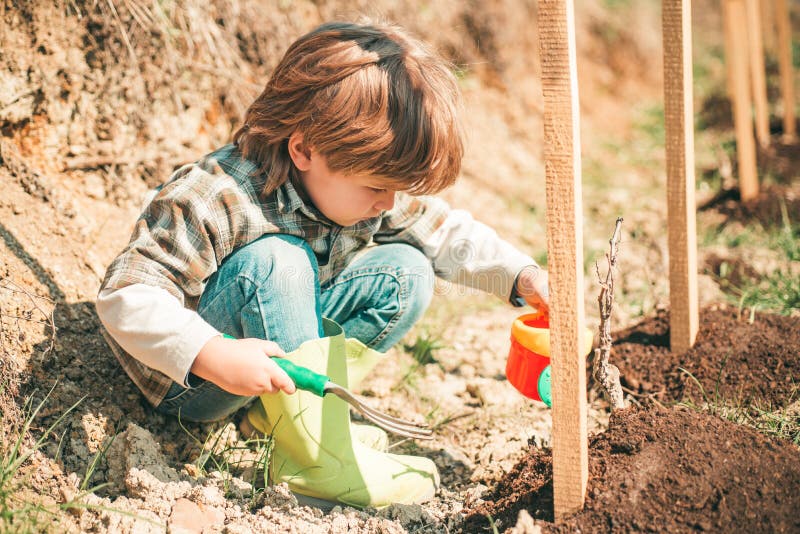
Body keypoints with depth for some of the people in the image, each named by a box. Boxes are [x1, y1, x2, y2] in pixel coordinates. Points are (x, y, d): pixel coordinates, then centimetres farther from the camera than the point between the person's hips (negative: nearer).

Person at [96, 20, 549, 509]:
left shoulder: (369, 189, -10)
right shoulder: (216, 199, -32)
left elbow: (448, 235, 4)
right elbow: (125, 297, -33)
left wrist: (524, 277, -11)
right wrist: (212, 355, -47)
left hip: (290, 344, 7)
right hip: (191, 378, -7)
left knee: (406, 271, -8)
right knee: (275, 261, -35)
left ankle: (281, 408, -7)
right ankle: (316, 457, -27)